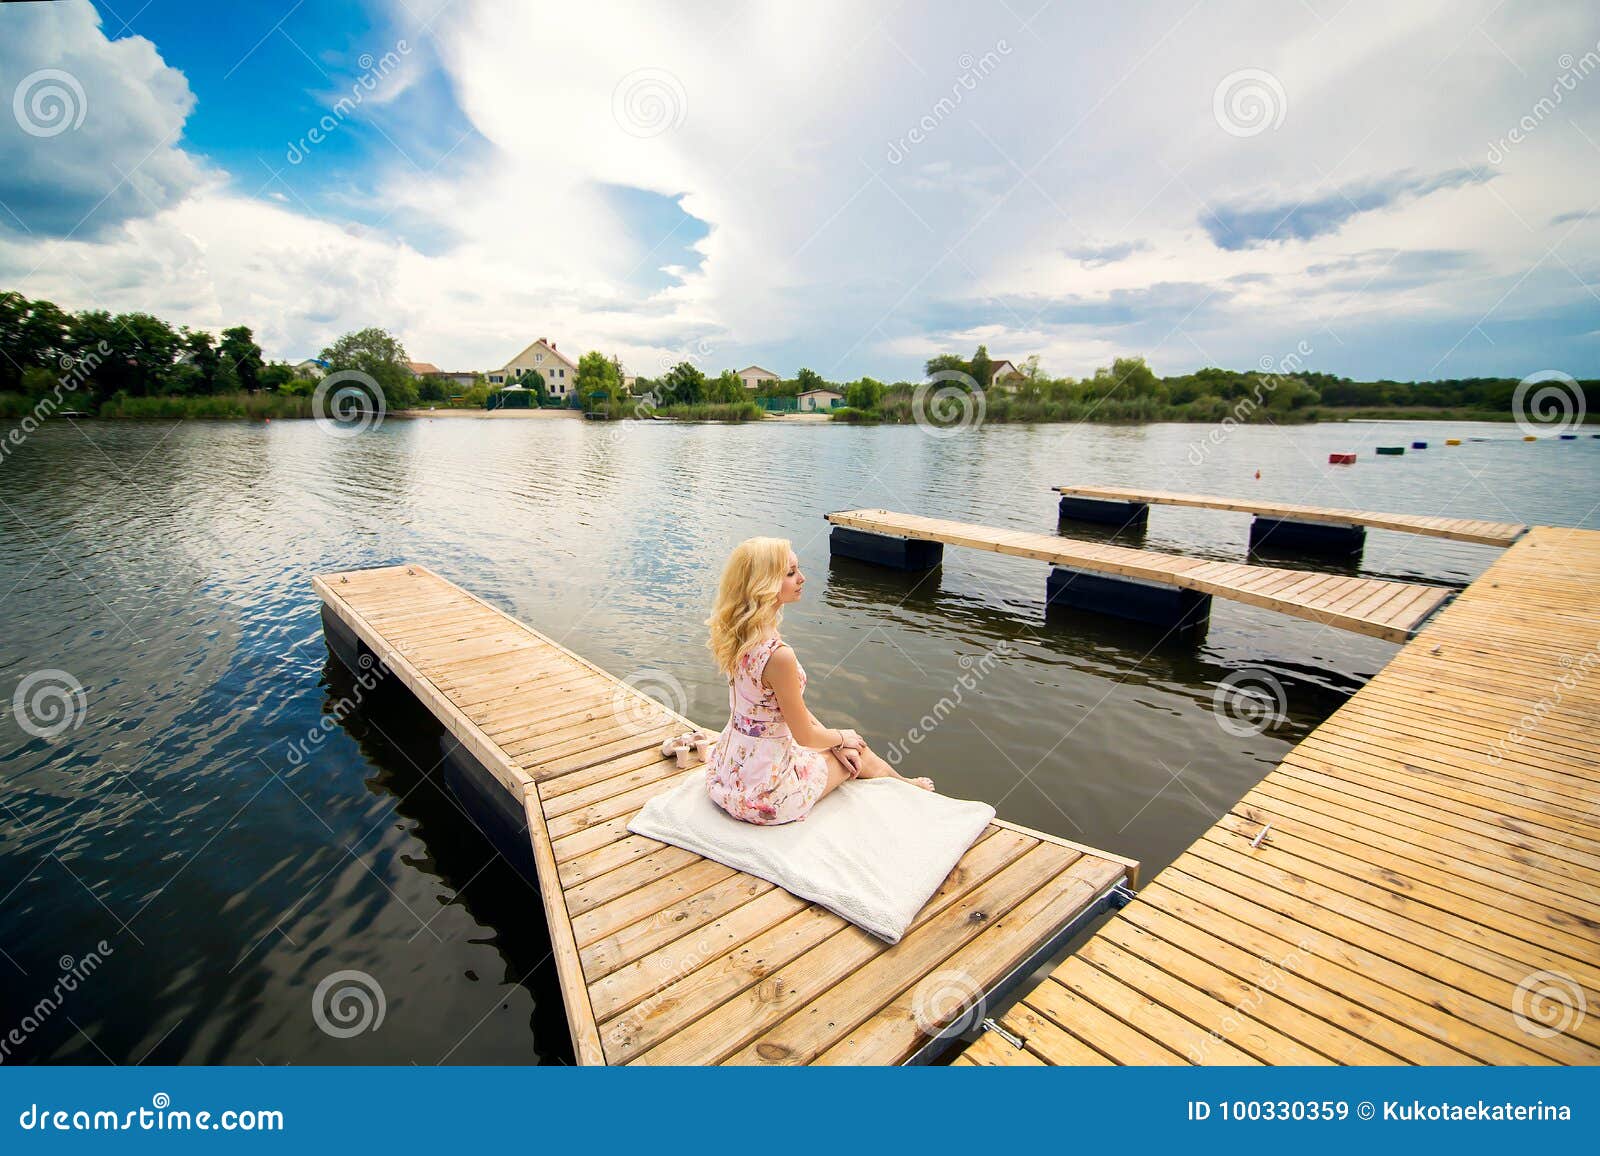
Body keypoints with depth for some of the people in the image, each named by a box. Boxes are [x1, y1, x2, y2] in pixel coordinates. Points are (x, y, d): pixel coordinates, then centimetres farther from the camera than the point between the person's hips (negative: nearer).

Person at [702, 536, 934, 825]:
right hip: (763, 794, -7)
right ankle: (905, 785, 52)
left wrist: (834, 740, 10)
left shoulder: (736, 635, -4)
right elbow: (806, 736, -18)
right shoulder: (778, 655, -32)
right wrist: (842, 738, 2)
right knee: (856, 751, 19)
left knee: (848, 743, 25)